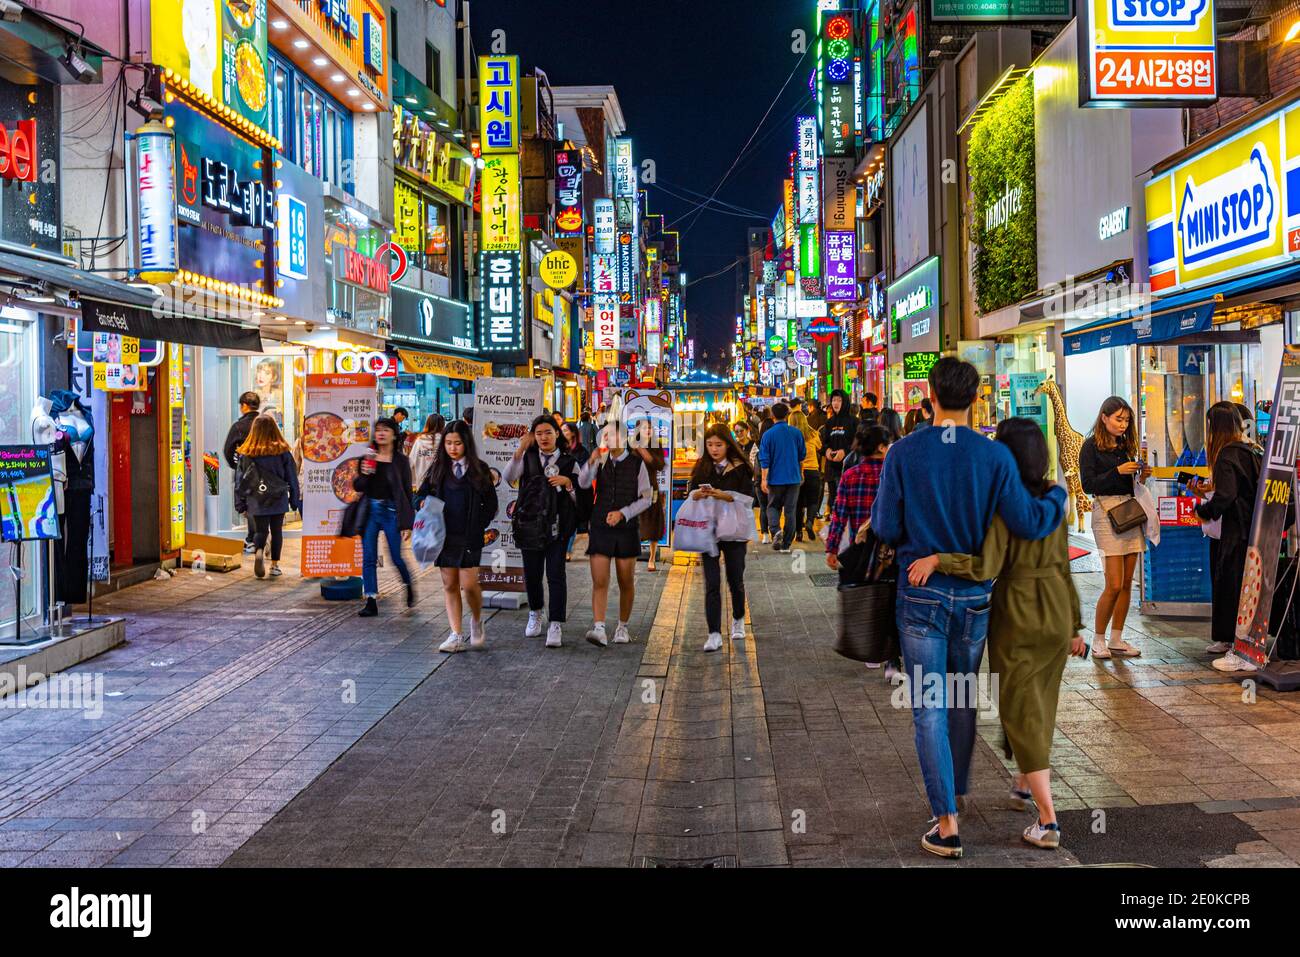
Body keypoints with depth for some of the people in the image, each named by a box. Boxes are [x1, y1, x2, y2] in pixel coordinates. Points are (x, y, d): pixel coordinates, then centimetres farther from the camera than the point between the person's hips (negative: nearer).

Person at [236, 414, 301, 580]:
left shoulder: (246, 454, -5)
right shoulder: (283, 452, -6)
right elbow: (292, 479, 0)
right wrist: (295, 500, 10)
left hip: (257, 502, 0)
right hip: (278, 500, 0)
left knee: (260, 530, 9)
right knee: (277, 531, 12)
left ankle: (258, 551, -20)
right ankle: (275, 565, 13)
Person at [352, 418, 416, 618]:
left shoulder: (401, 460, -2)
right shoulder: (368, 457, 7)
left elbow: (407, 492, -2)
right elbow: (357, 488, 8)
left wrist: (407, 523, -6)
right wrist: (363, 473, -14)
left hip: (391, 511, -3)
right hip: (370, 511, 3)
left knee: (396, 557, 1)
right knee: (368, 558, 2)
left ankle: (409, 585, 31)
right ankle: (371, 602, 7)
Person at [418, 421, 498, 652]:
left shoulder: (479, 470, 1)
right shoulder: (438, 469, 8)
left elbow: (491, 503, 5)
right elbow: (422, 494, 13)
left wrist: (479, 527, -2)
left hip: (470, 537, -3)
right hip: (444, 535, 3)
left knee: (469, 584, -8)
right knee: (449, 585, 4)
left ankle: (477, 620, 21)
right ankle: (456, 636, 8)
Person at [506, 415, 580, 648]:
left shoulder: (568, 461, 6)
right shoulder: (527, 457, 6)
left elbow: (579, 498, 7)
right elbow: (507, 478, -13)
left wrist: (567, 483, -12)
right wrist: (519, 450, -22)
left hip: (557, 526, -1)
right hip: (529, 524, 2)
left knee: (556, 574, -8)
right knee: (531, 574, 11)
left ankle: (556, 626, -6)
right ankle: (535, 614, 34)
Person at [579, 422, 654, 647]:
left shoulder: (637, 463, 0)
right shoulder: (600, 461, 6)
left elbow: (646, 498, 0)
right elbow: (583, 483, -10)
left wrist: (622, 513, -11)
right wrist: (592, 461, -26)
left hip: (626, 529, -1)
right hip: (600, 528, 1)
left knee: (626, 583, 7)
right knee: (599, 582, -8)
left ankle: (622, 628, 21)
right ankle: (599, 629, -13)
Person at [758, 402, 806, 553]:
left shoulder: (768, 434, -8)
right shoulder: (796, 433, -1)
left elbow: (764, 459, -9)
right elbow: (802, 456, 9)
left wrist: (764, 479, -6)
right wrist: (801, 474, 23)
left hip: (776, 478, -2)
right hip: (794, 478, 2)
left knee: (773, 507, 14)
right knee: (790, 510, 7)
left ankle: (776, 529, -14)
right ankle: (786, 544, 7)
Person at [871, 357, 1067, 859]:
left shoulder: (904, 452, -9)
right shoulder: (994, 455, -7)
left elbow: (886, 528, -7)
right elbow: (1028, 522, -8)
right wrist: (1060, 495, 11)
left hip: (921, 595, -2)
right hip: (974, 596, 2)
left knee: (929, 707, 2)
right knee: (964, 698, 20)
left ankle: (947, 822, 0)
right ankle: (956, 791, 38)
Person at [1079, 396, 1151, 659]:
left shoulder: (1126, 445, 15)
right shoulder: (1091, 446, -3)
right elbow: (1088, 484, -10)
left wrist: (1141, 477, 1)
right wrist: (1117, 471, -18)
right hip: (1106, 511, -6)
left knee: (1127, 582, 5)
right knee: (1114, 585, -9)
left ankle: (1116, 640, 13)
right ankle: (1098, 640, 4)